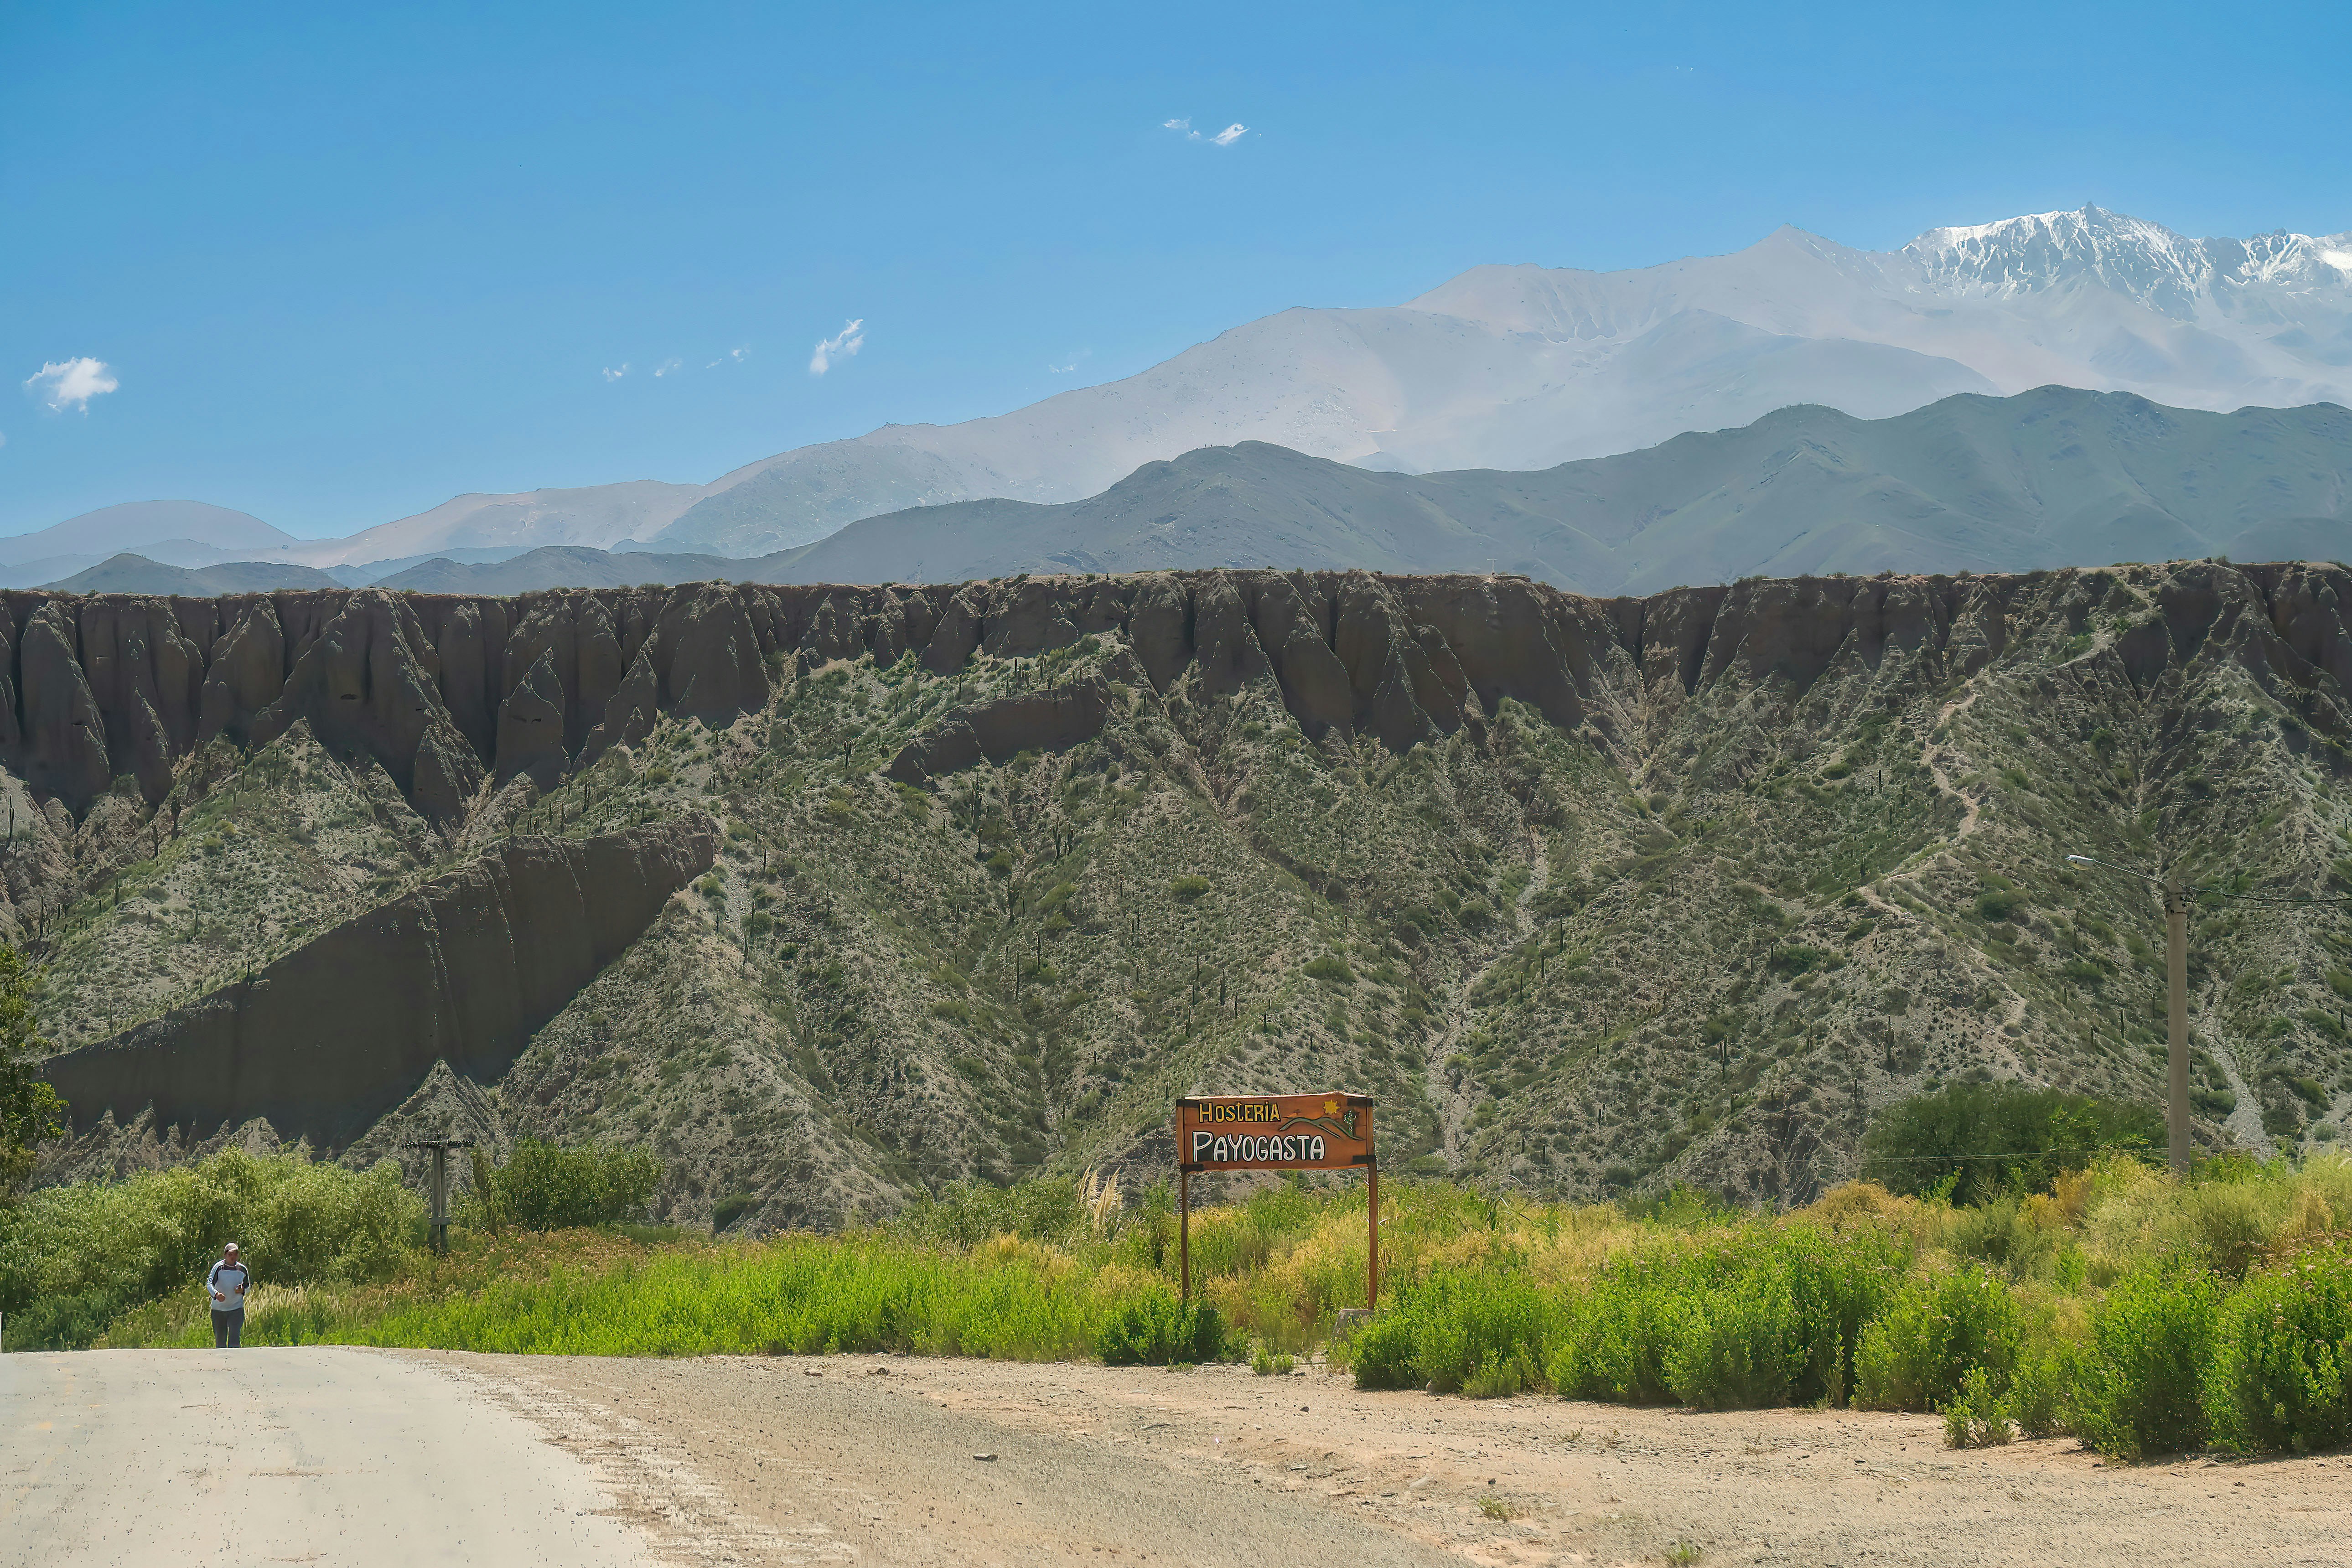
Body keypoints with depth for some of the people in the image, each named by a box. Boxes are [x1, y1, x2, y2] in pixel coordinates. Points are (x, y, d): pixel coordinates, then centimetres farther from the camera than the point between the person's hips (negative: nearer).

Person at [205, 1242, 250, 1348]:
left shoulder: (242, 1269, 3)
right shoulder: (219, 1267, -5)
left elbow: (248, 1287, 15)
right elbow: (209, 1283, -16)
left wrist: (242, 1291, -9)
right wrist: (216, 1294, -37)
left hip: (237, 1308, 0)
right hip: (218, 1309, 0)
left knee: (235, 1338, -12)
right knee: (220, 1340, 7)